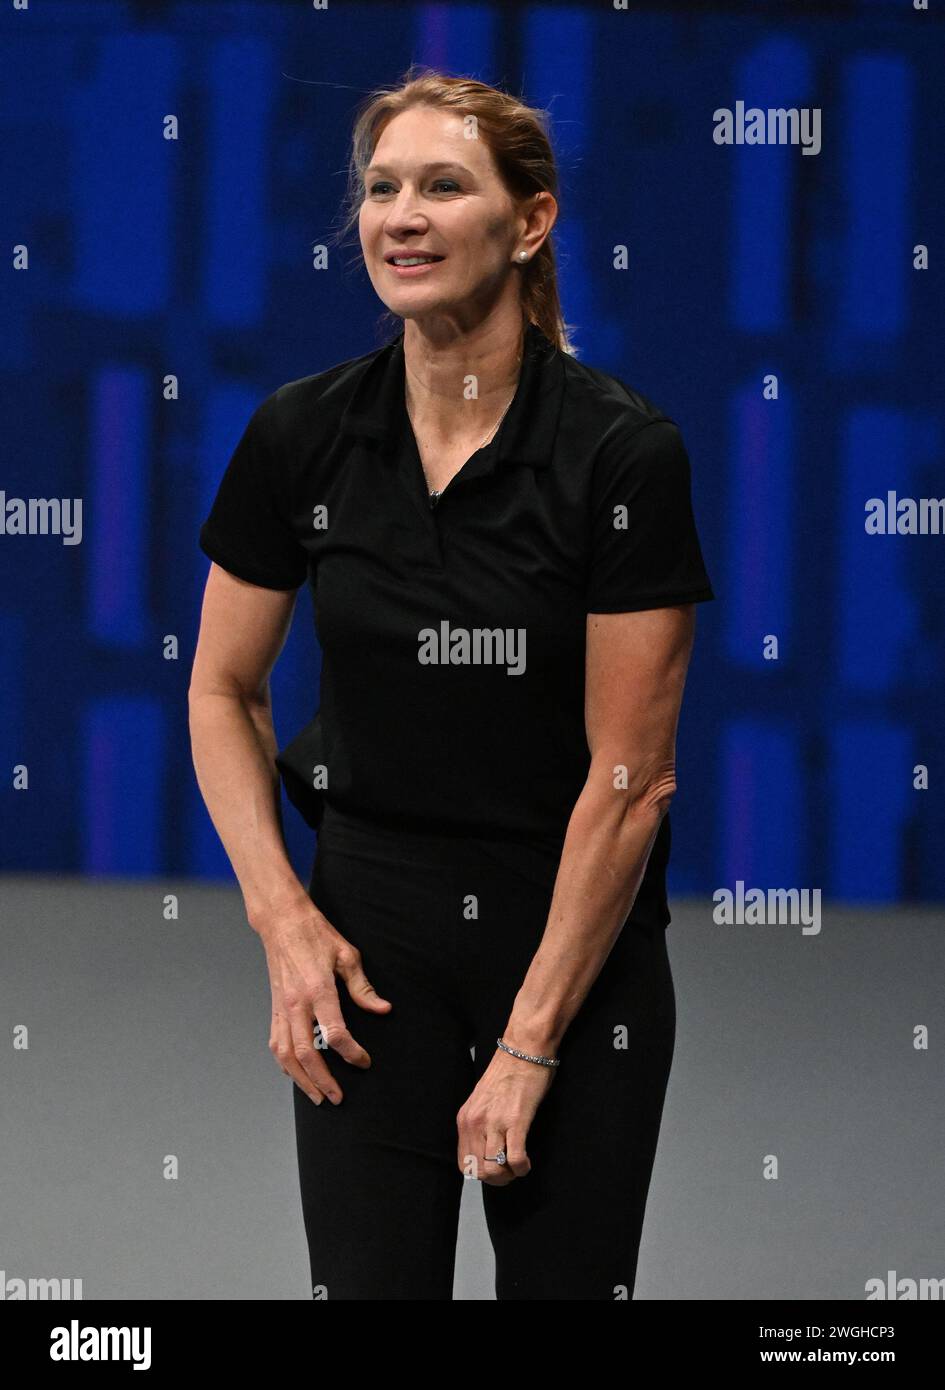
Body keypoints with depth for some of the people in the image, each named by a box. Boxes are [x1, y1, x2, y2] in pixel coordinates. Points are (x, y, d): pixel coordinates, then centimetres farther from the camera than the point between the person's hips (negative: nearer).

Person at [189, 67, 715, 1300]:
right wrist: (282, 917, -5)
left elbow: (628, 774, -13)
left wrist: (528, 1043, -13)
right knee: (371, 1285, 0)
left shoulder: (621, 451, -13)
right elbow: (224, 691, 9)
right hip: (373, 943, 2)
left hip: (581, 946, -2)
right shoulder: (302, 436, -3)